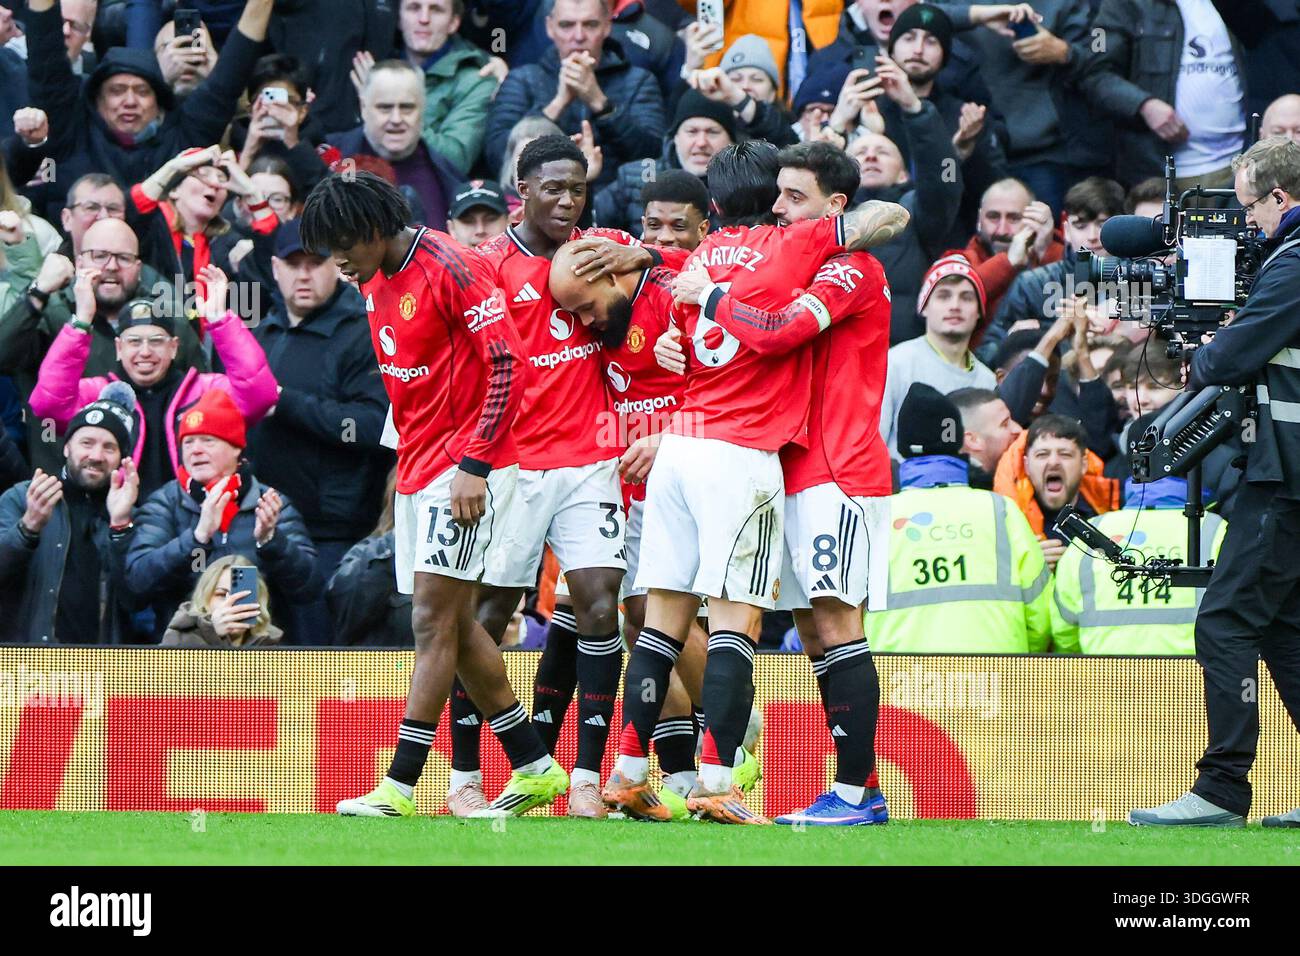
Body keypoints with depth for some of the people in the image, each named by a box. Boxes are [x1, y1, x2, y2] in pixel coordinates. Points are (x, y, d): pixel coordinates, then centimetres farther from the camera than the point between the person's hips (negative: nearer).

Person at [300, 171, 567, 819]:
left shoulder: (451, 268, -15)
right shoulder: (375, 284, 12)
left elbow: (510, 366, -18)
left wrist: (474, 464, -20)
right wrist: (403, 462, 17)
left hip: (466, 469, -9)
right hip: (417, 469, 9)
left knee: (433, 622, -12)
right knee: (454, 628, 10)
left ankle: (399, 788, -16)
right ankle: (534, 768, 19)